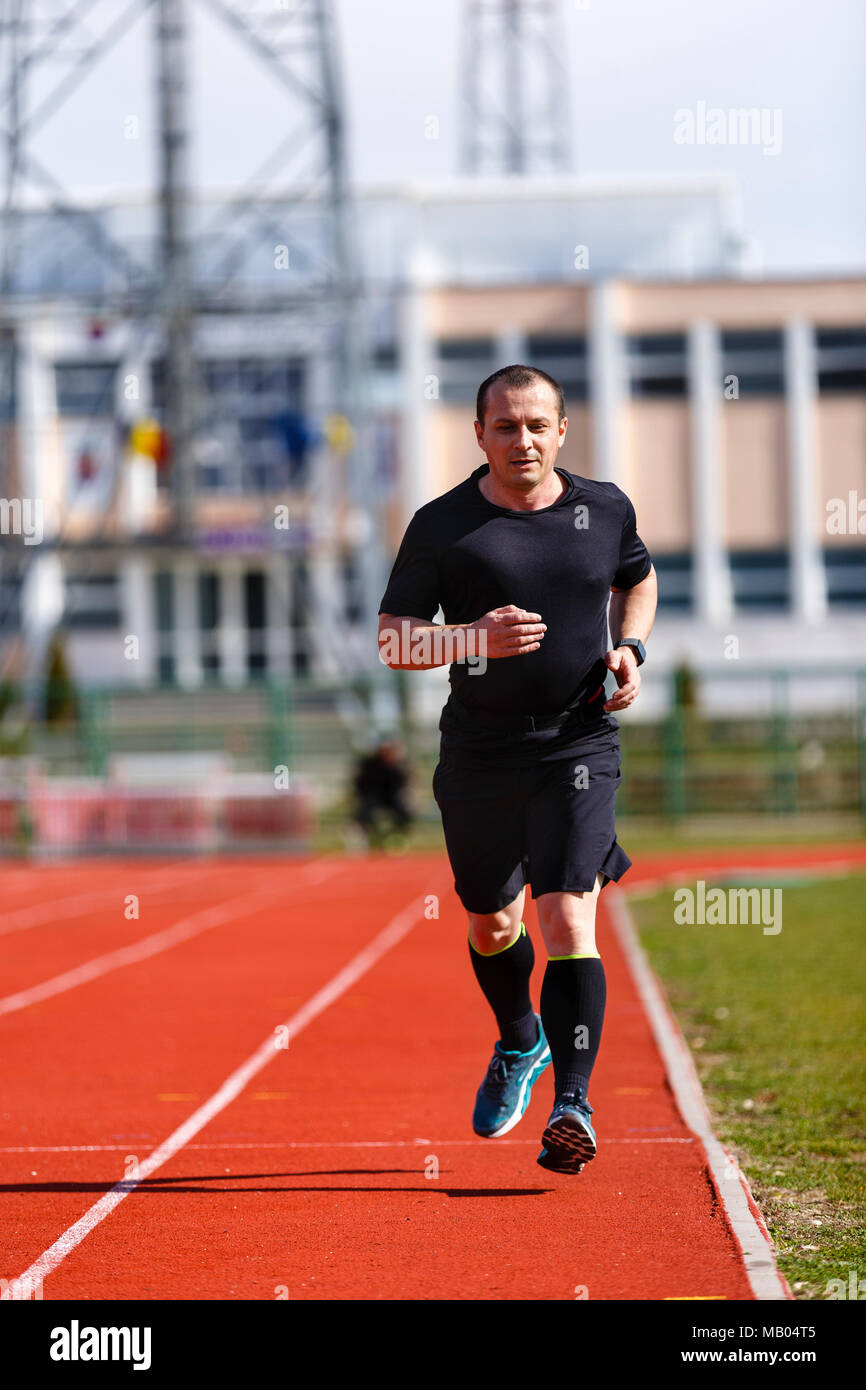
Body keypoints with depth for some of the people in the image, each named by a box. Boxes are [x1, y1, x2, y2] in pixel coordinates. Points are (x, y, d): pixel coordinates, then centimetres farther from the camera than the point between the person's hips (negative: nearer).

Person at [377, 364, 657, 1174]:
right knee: (491, 925, 15)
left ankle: (573, 1104, -17)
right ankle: (520, 1046, 45)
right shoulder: (442, 525, -3)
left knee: (567, 920, -15)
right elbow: (392, 642, -4)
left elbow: (638, 578, 24)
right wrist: (474, 637, -22)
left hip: (579, 749, -1)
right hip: (479, 756, 1)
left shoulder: (605, 509, 3)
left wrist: (630, 647, 4)